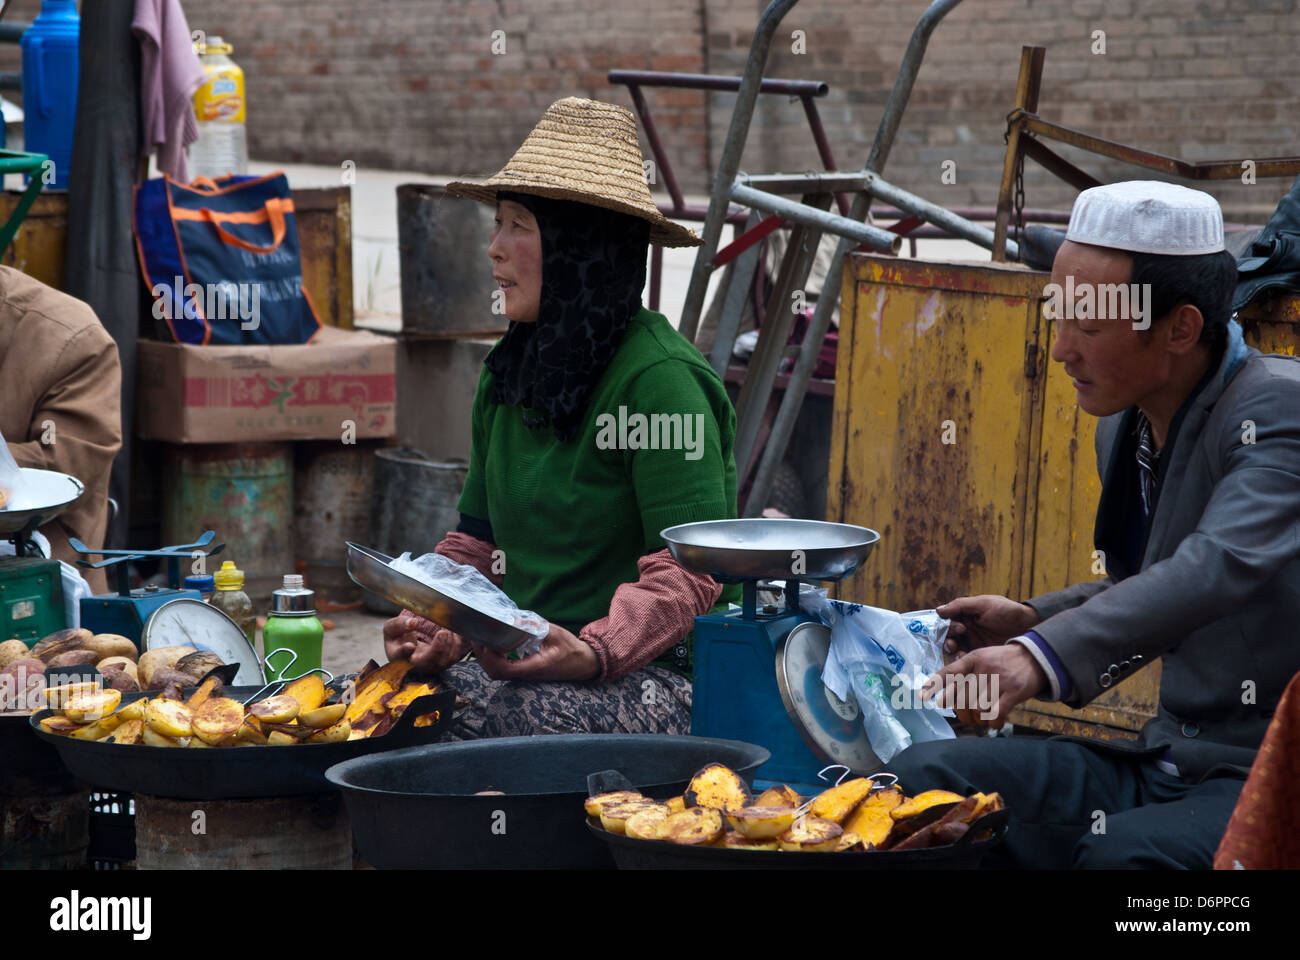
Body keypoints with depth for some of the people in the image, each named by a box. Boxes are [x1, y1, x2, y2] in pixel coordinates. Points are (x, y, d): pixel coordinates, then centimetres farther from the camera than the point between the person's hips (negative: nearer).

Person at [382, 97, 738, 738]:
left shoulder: (659, 378, -13)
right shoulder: (507, 374, 14)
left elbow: (689, 572, -17)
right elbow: (478, 543, 18)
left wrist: (592, 652, -31)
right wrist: (437, 628, -3)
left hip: (659, 675, -7)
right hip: (519, 663, 7)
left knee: (509, 715, -34)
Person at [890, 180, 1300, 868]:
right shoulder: (1123, 429, 11)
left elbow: (1222, 568, -34)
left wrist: (1047, 655, -44)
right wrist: (1033, 622, 8)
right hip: (1171, 758, 8)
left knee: (1126, 851, -36)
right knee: (923, 778, -5)